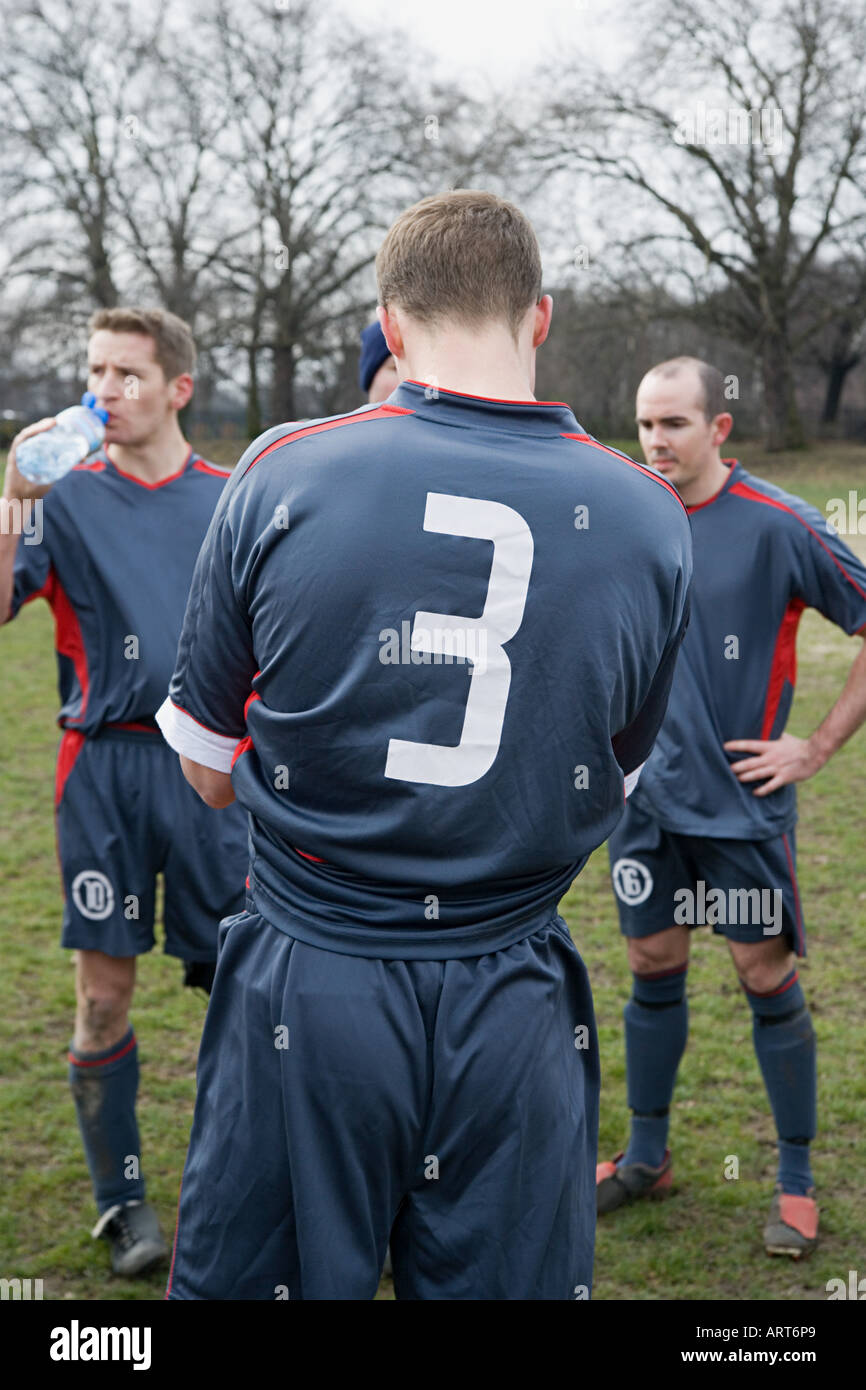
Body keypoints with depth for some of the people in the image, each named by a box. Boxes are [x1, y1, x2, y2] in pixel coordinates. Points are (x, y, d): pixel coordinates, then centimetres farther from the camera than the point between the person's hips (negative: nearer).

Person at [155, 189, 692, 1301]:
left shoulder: (279, 474, -8)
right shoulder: (651, 518, -3)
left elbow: (208, 771, 1)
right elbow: (612, 781, 8)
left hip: (303, 988, -1)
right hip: (517, 1009, 2)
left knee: (243, 1284, 15)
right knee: (504, 1287, 17)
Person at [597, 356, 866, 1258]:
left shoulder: (777, 524, -12)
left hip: (740, 798, -4)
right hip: (646, 795, 4)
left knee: (767, 978, 3)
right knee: (653, 969, 13)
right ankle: (645, 1156, 29)